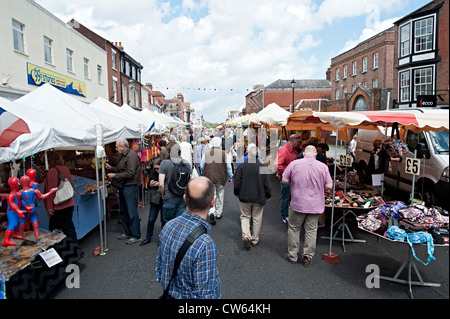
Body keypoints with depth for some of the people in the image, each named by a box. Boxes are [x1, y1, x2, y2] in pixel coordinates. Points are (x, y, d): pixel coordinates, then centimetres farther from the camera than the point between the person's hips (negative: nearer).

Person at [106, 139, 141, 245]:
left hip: (130, 187, -11)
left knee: (132, 212, -6)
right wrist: (110, 168, 10)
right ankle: (128, 233, 28)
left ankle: (136, 235, 3)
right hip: (123, 187, 11)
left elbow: (130, 173, -22)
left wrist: (115, 175, -17)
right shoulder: (123, 156, 17)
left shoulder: (131, 155, -15)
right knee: (123, 211, 16)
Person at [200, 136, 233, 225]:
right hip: (221, 179, 0)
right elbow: (228, 167, -2)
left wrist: (204, 176, 22)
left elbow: (202, 166, 4)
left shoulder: (206, 153, -3)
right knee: (220, 196, 15)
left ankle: (212, 212, -15)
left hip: (209, 178, 0)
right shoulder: (224, 153, -7)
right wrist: (230, 178, 12)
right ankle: (218, 213, 25)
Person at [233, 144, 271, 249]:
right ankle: (254, 240, 22)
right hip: (259, 197, 0)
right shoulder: (262, 167, -8)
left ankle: (246, 236, -3)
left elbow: (236, 181, -4)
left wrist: (236, 192, 12)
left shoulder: (242, 166, -8)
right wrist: (268, 195, 11)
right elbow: (267, 183, -3)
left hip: (245, 197, 0)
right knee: (257, 219, 13)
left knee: (245, 216, 15)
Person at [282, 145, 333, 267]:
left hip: (298, 204, -1)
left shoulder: (294, 164, -9)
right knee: (311, 232, 11)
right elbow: (329, 186, -3)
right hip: (315, 206, 1)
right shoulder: (323, 166, -6)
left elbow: (284, 180, -3)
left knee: (294, 230, 13)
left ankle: (292, 255, 24)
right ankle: (308, 257, 20)